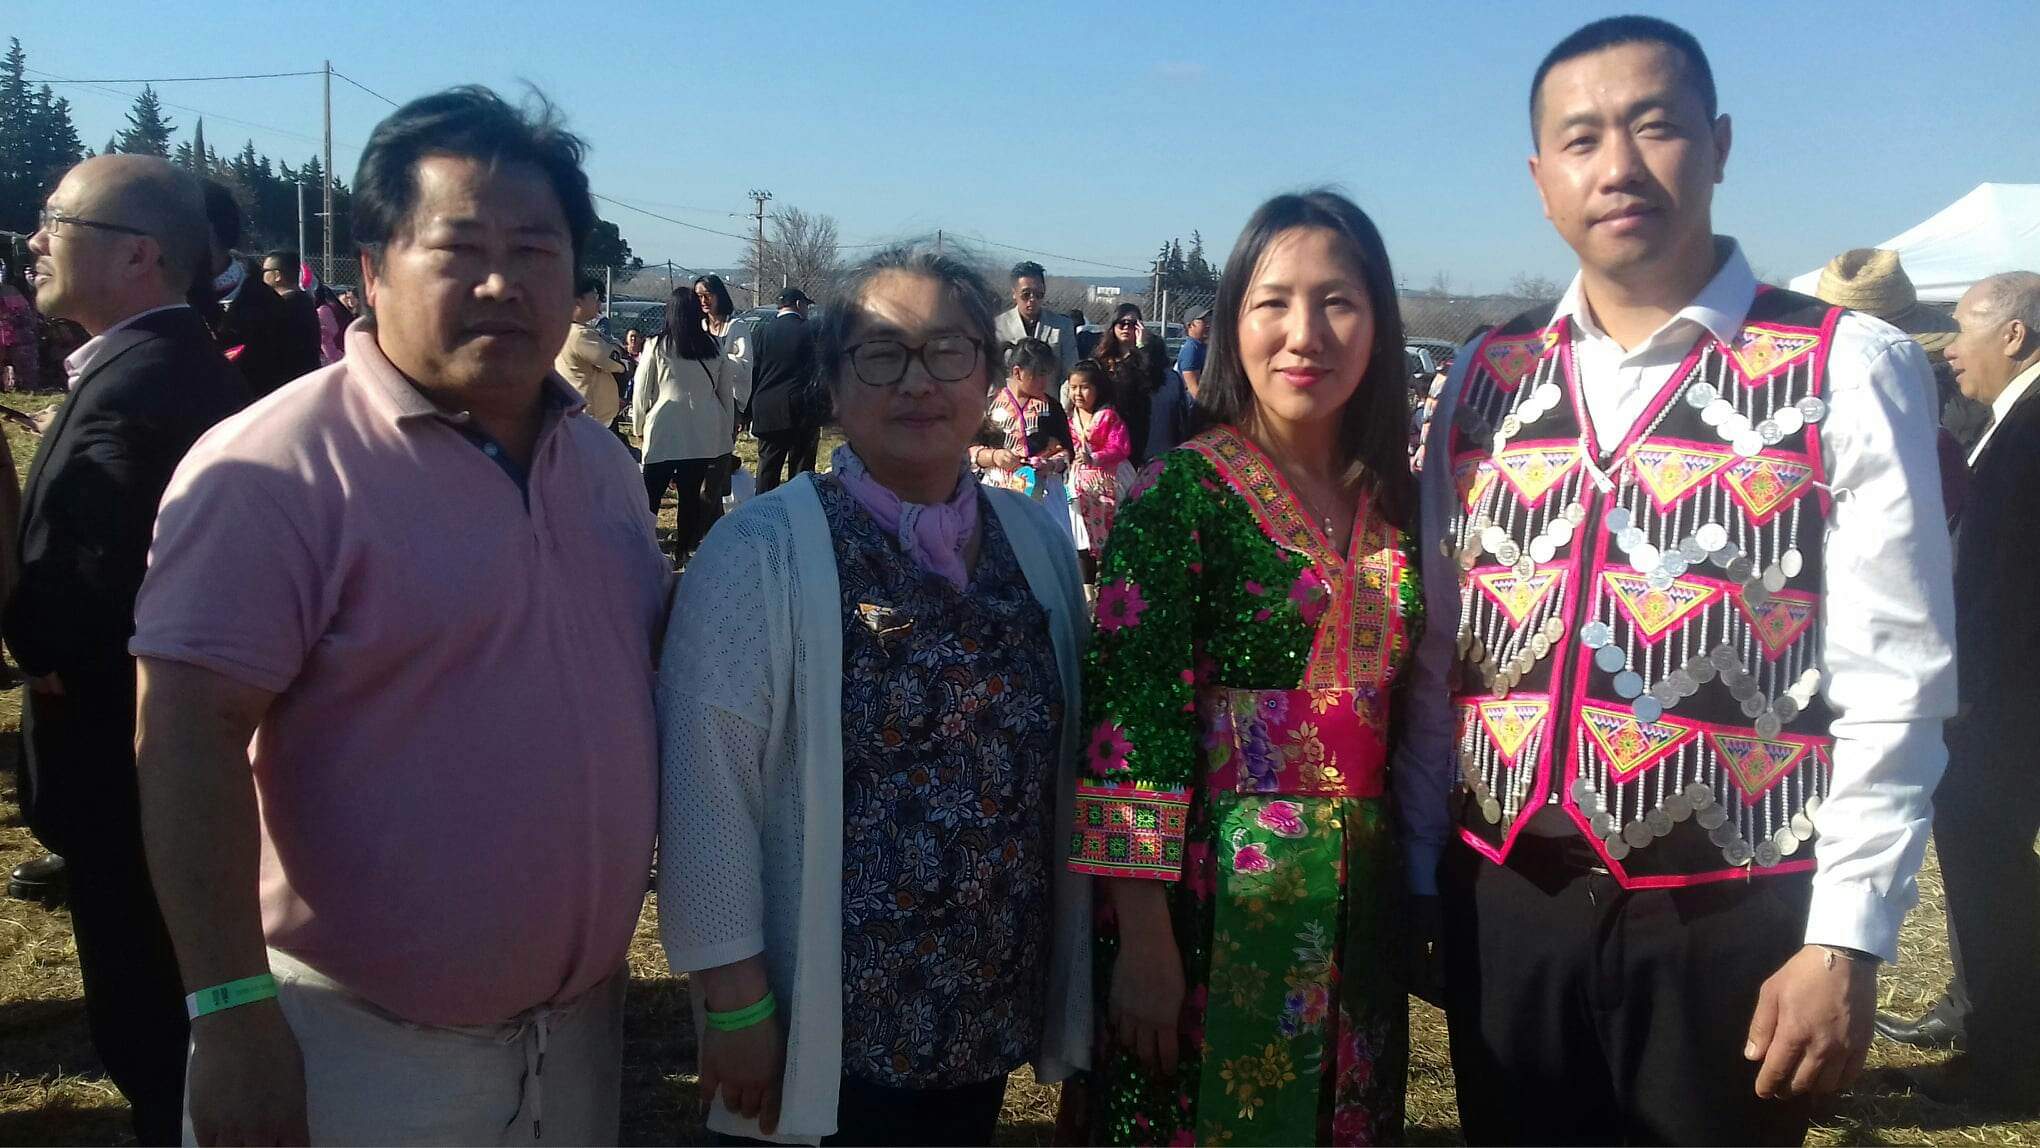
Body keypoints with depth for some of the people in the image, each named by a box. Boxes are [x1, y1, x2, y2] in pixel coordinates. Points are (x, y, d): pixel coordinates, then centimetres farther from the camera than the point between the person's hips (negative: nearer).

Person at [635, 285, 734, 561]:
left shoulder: (656, 347, -4)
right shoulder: (714, 347, 4)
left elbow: (641, 390, 2)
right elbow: (725, 391, 11)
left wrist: (639, 426, 16)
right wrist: (729, 428, 20)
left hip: (664, 429, -3)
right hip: (703, 432, 3)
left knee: (650, 495, 2)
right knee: (691, 494, 8)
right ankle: (682, 552, 12)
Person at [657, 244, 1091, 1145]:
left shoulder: (1038, 541, 2)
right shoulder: (764, 551, -14)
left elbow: (1067, 761, 9)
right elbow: (707, 785, -15)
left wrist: (1070, 980, 11)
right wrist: (735, 999, -13)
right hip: (818, 1029, -5)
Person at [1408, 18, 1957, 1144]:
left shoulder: (1848, 371, -7)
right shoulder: (1481, 380, 4)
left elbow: (1891, 682, -8)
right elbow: (1437, 653, 6)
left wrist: (1847, 937, -11)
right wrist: (1410, 873, 7)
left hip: (1731, 918, -3)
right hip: (1502, 903, 3)